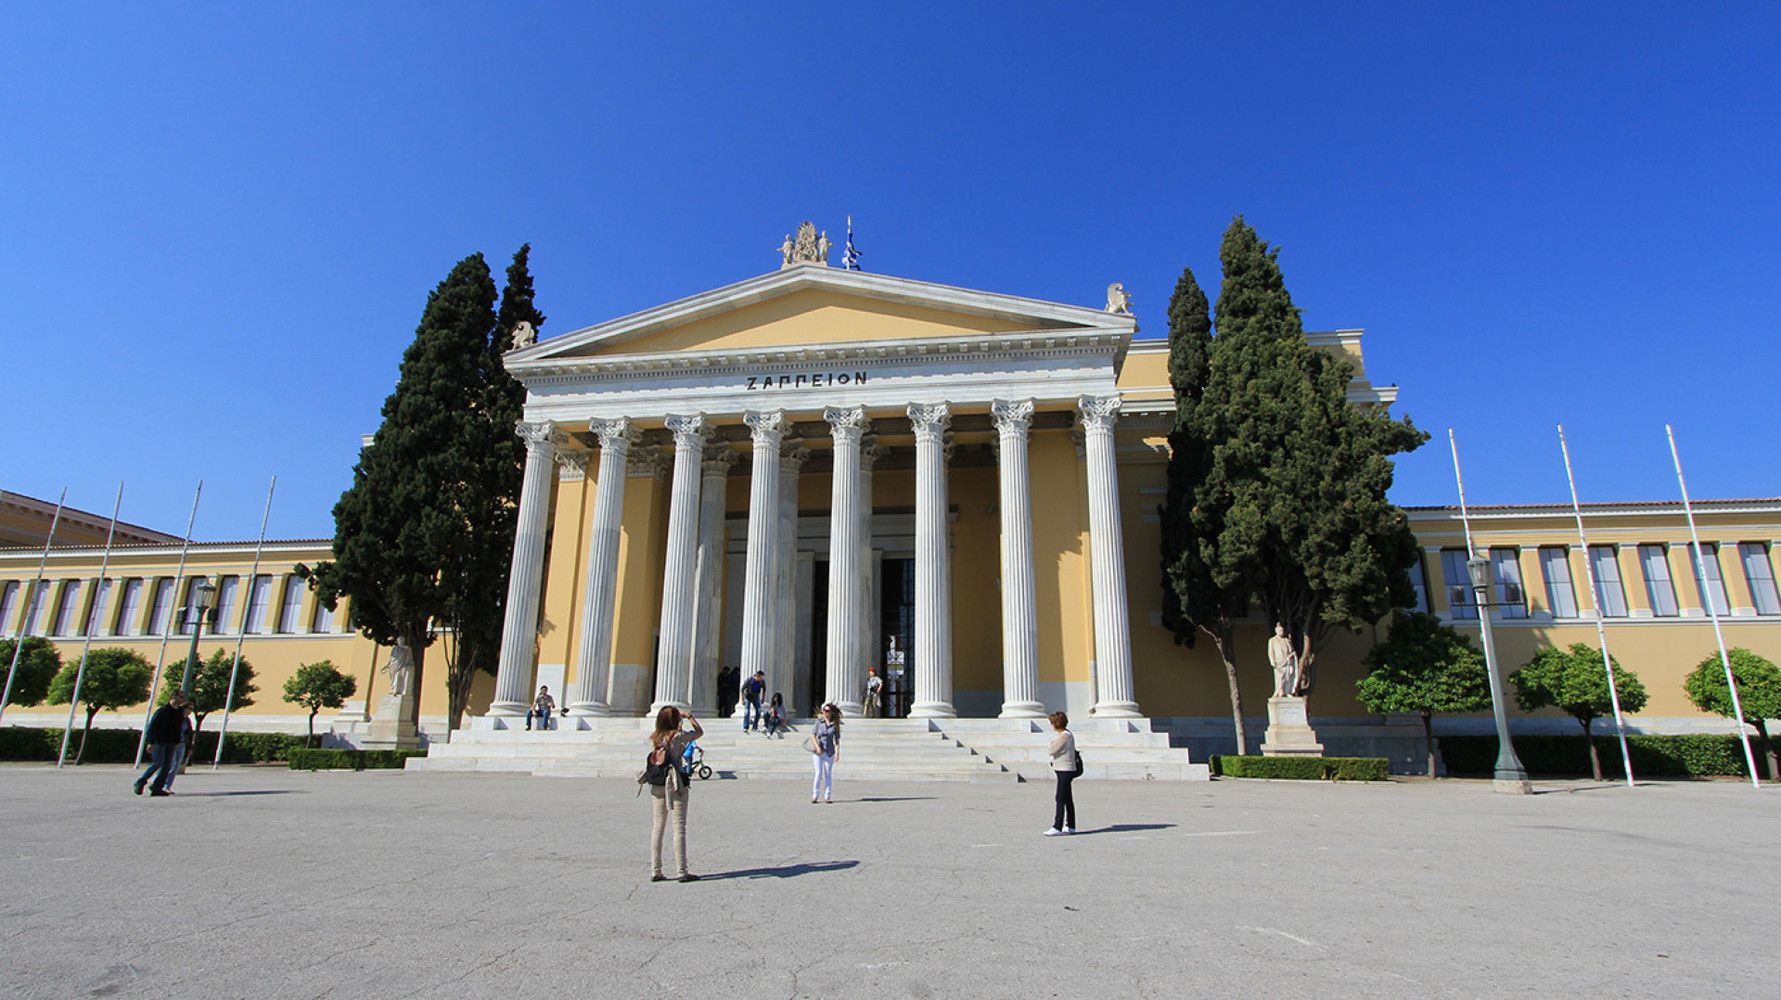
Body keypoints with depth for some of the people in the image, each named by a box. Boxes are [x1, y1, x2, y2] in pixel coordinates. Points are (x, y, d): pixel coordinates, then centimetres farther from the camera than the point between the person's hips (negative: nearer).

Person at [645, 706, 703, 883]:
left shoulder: (653, 738, 3)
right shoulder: (679, 736, -11)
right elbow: (700, 731, 3)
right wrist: (690, 717, 16)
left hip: (657, 786, 5)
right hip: (676, 784, -5)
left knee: (658, 827, 11)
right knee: (679, 827, -1)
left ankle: (655, 871, 14)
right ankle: (682, 871, 0)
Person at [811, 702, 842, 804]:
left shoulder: (835, 724, -1)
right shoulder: (819, 721, 0)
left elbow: (837, 739, 2)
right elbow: (813, 735, 2)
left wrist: (838, 753, -2)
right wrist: (817, 746, -10)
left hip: (829, 752, 0)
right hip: (818, 751, 0)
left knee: (828, 774, 5)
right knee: (818, 774, -2)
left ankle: (827, 797, 13)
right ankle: (815, 796, 7)